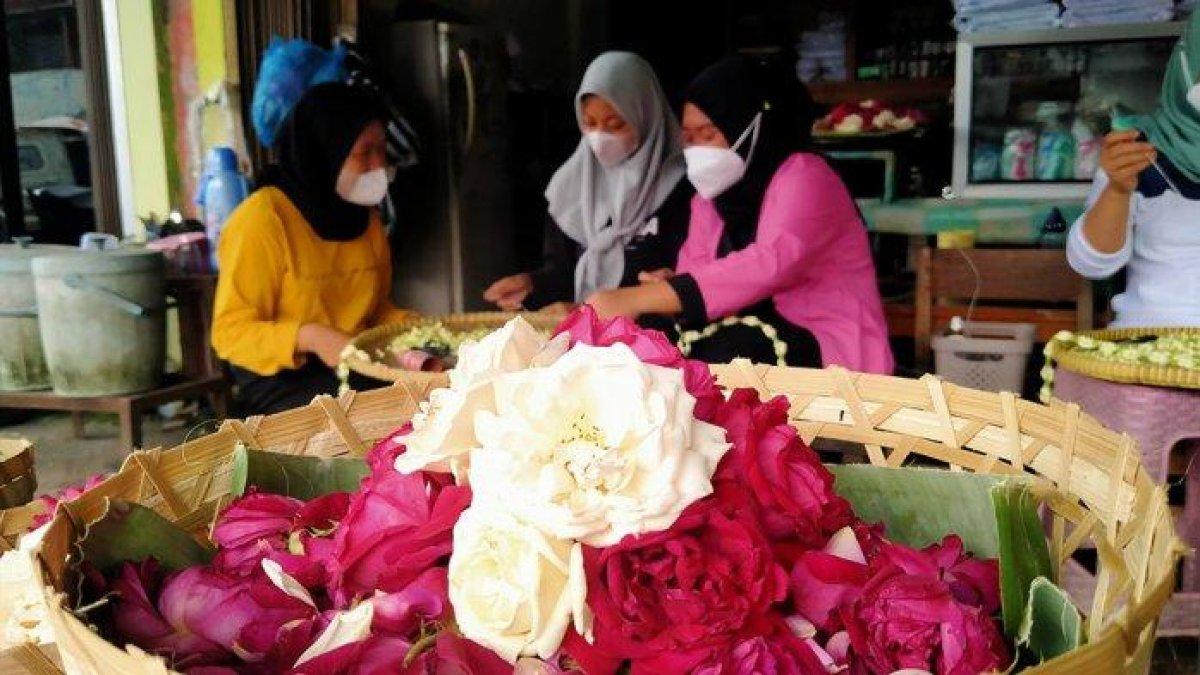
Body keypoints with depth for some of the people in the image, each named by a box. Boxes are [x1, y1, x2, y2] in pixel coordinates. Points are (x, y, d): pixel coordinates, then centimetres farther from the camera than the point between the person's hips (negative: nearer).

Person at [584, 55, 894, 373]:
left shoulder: (804, 178, -16)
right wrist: (671, 286, -22)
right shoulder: (712, 193, 9)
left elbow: (768, 265, -32)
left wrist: (637, 298, -38)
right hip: (755, 338, 6)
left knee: (721, 355, -31)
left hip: (830, 348, -5)